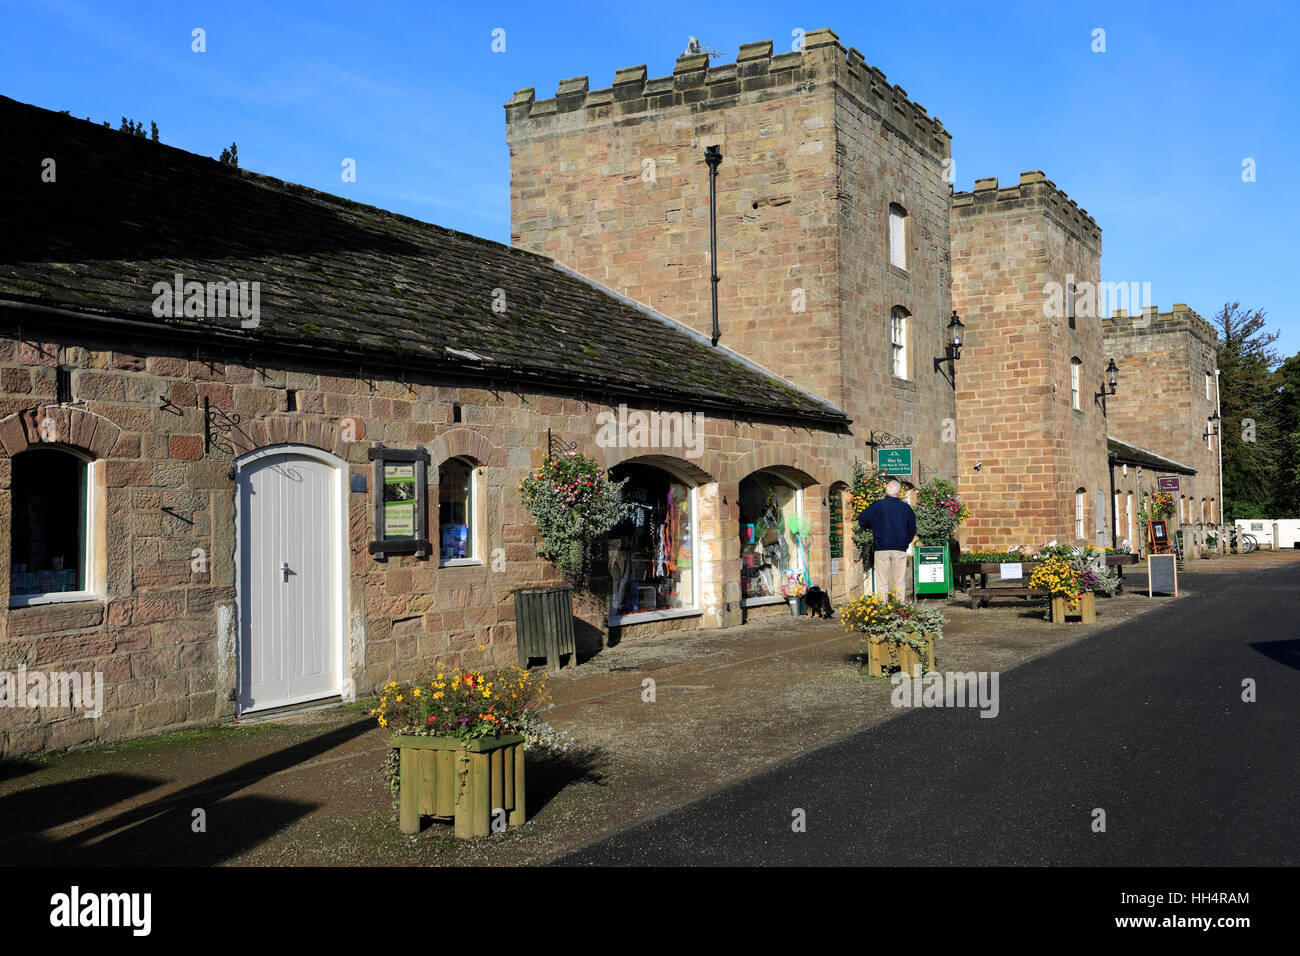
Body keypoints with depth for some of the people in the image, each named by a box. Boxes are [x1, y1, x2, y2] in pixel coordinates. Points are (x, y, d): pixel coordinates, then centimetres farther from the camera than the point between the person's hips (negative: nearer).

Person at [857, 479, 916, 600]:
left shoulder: (877, 505, -3)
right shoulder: (906, 507, 2)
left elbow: (862, 520, 0)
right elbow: (912, 529, 8)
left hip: (881, 549, -1)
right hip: (900, 549, 1)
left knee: (882, 582, 2)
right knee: (900, 582, 6)